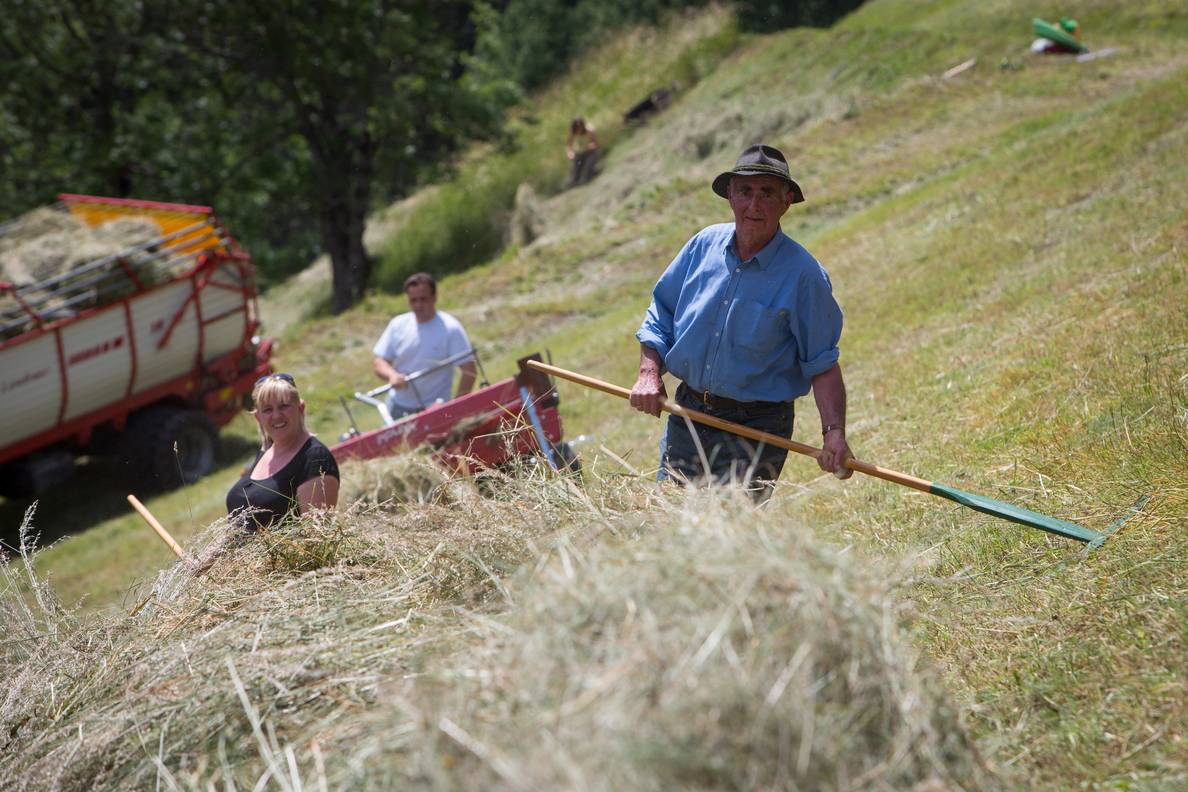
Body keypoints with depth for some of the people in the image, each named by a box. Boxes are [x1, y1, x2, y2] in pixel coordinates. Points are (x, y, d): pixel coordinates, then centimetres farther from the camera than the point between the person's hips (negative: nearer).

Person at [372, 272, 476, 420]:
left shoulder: (450, 328, -9)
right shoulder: (397, 325, 4)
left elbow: (469, 370, -11)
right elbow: (379, 363, 6)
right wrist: (392, 374, -17)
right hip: (396, 409, 4)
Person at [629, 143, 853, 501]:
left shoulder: (804, 274, -11)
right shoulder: (704, 244, 1)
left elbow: (822, 364, -9)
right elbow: (661, 314, 10)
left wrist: (834, 432, -20)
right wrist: (649, 373, -5)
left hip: (755, 430, -4)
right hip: (685, 415, 5)